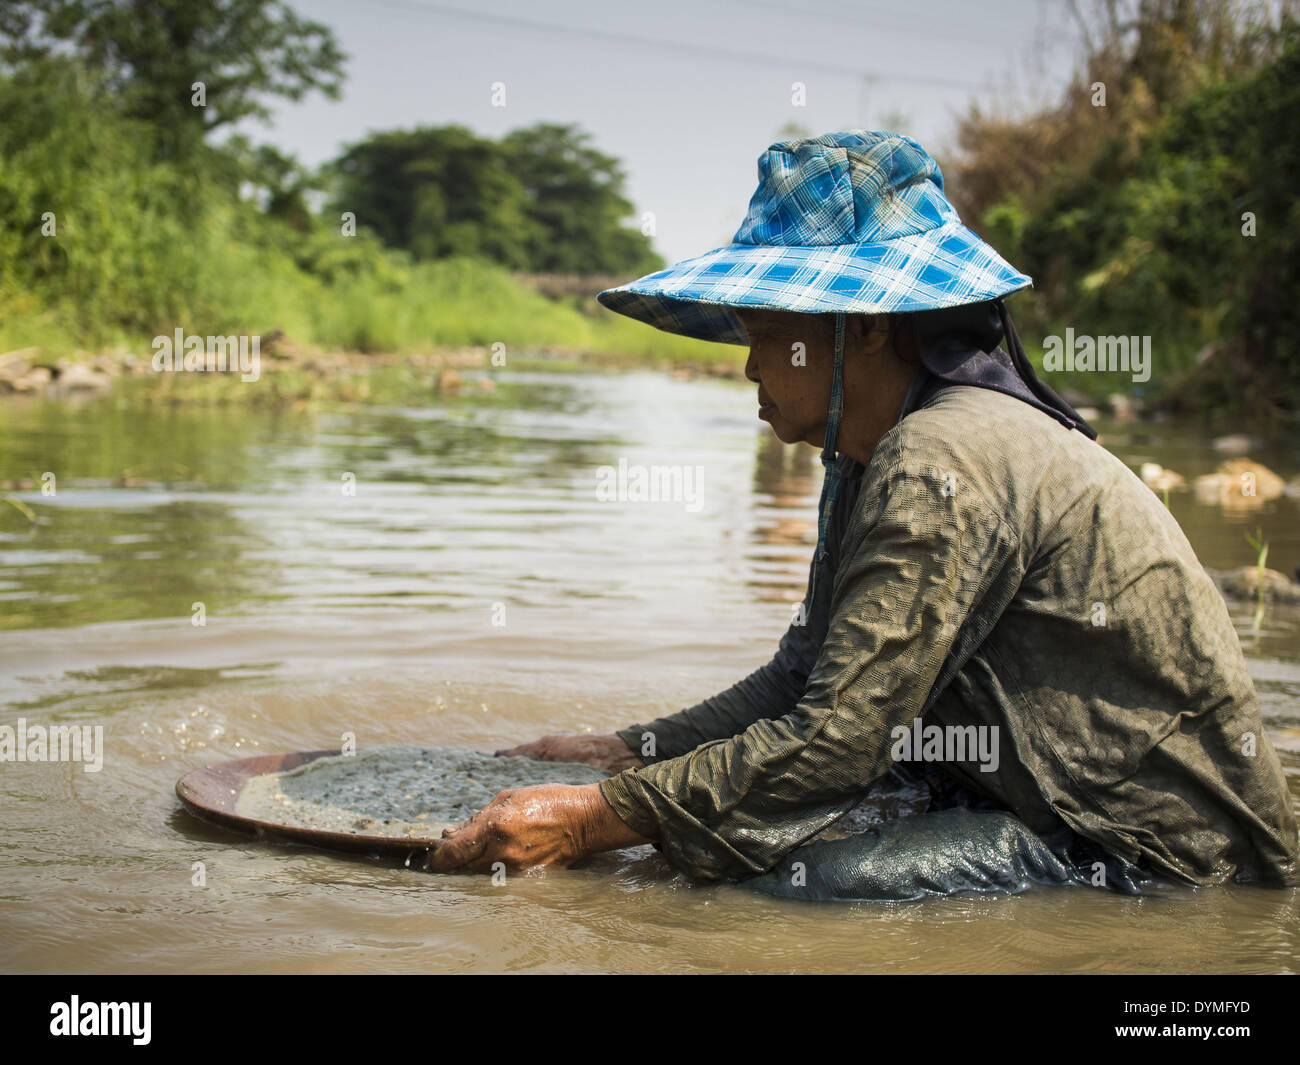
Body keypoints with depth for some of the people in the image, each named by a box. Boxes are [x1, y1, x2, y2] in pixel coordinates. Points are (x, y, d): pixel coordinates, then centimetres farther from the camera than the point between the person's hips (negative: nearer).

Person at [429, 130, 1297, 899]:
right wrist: (623, 754, 6)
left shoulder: (943, 463, -22)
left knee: (786, 884, -25)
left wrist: (593, 821, -21)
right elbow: (805, 679, 13)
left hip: (1162, 849, -10)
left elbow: (831, 742, -25)